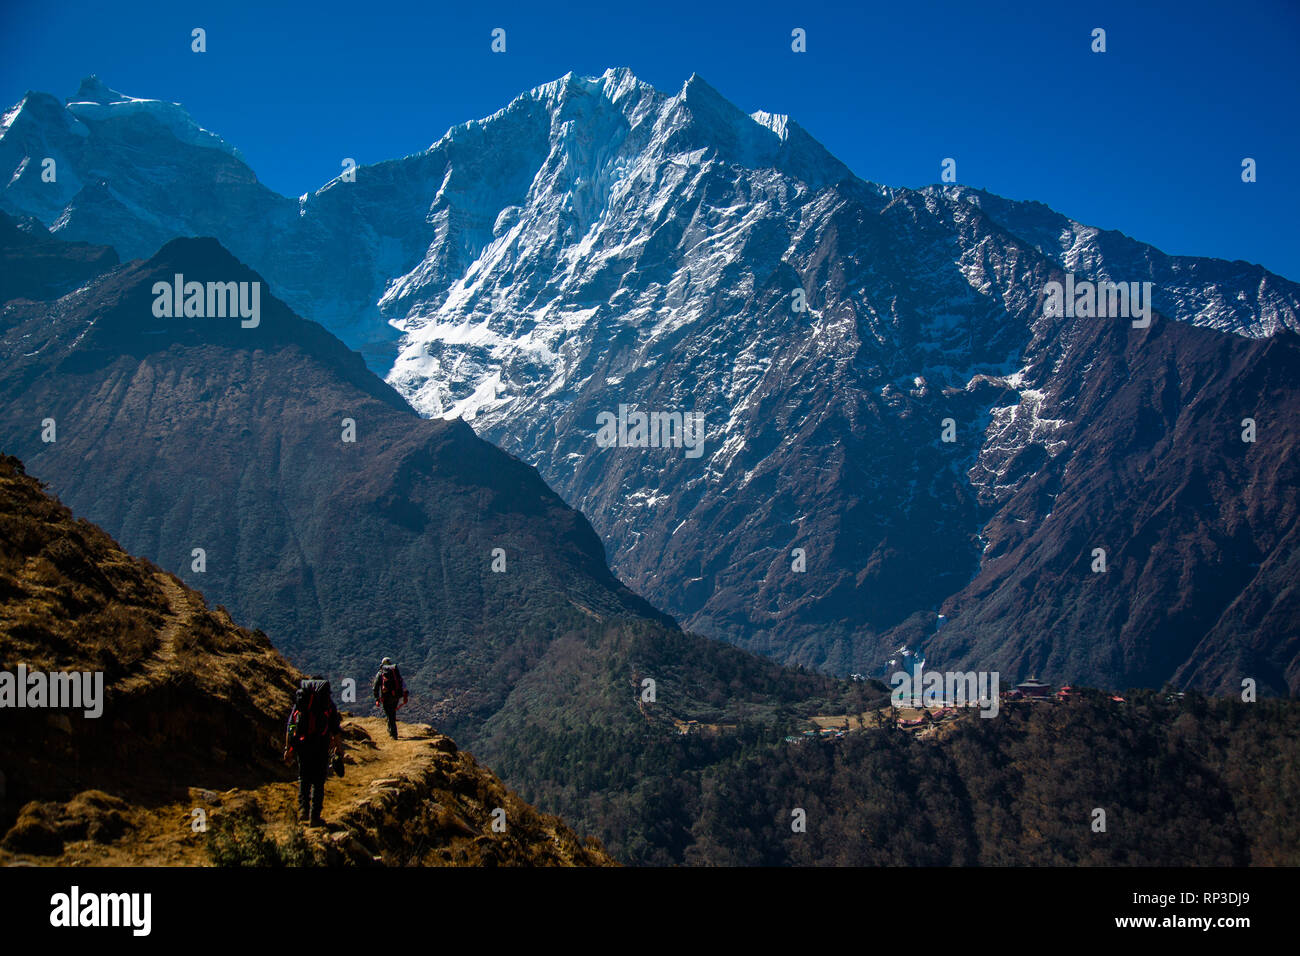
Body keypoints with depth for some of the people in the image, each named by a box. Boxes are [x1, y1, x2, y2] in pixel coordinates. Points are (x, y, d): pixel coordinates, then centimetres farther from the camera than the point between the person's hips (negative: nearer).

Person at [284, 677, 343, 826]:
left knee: (303, 779, 19)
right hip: (321, 745, -2)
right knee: (318, 782, 5)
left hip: (302, 744, 2)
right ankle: (314, 816, 3)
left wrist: (288, 748, 13)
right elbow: (336, 729, 1)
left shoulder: (299, 701, 9)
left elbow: (289, 727, 8)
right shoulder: (328, 702, 4)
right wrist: (339, 747, 9)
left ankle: (303, 809, 7)